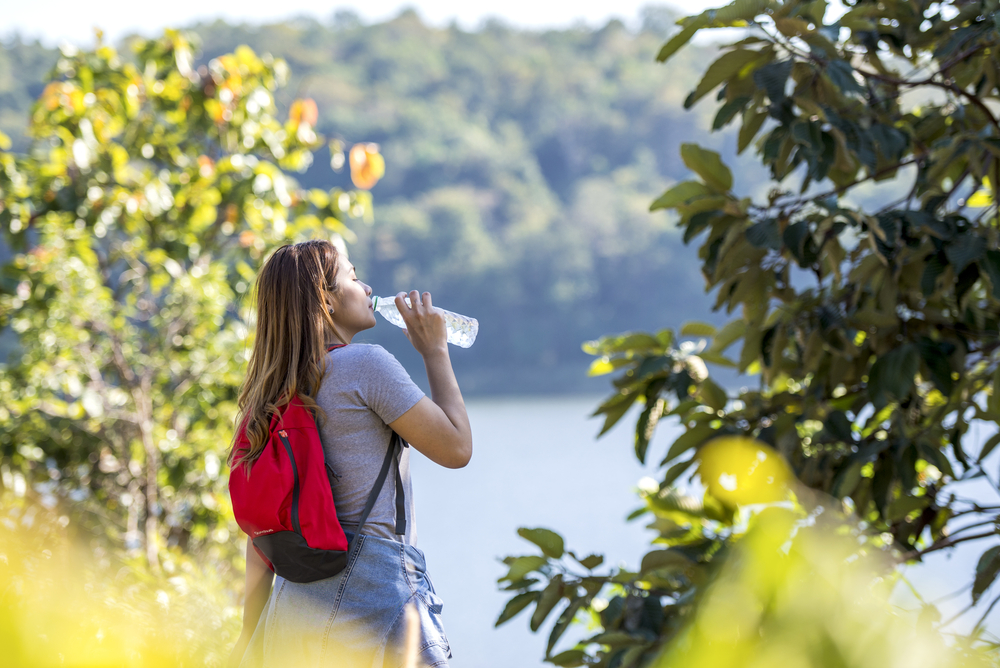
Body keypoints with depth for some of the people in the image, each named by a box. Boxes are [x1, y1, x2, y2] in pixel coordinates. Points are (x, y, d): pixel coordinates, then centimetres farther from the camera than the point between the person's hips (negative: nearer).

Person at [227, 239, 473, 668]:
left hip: (295, 600, 7)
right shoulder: (366, 364, -10)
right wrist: (435, 351, 6)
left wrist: (251, 633, 16)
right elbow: (456, 448, -5)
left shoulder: (271, 399, 11)